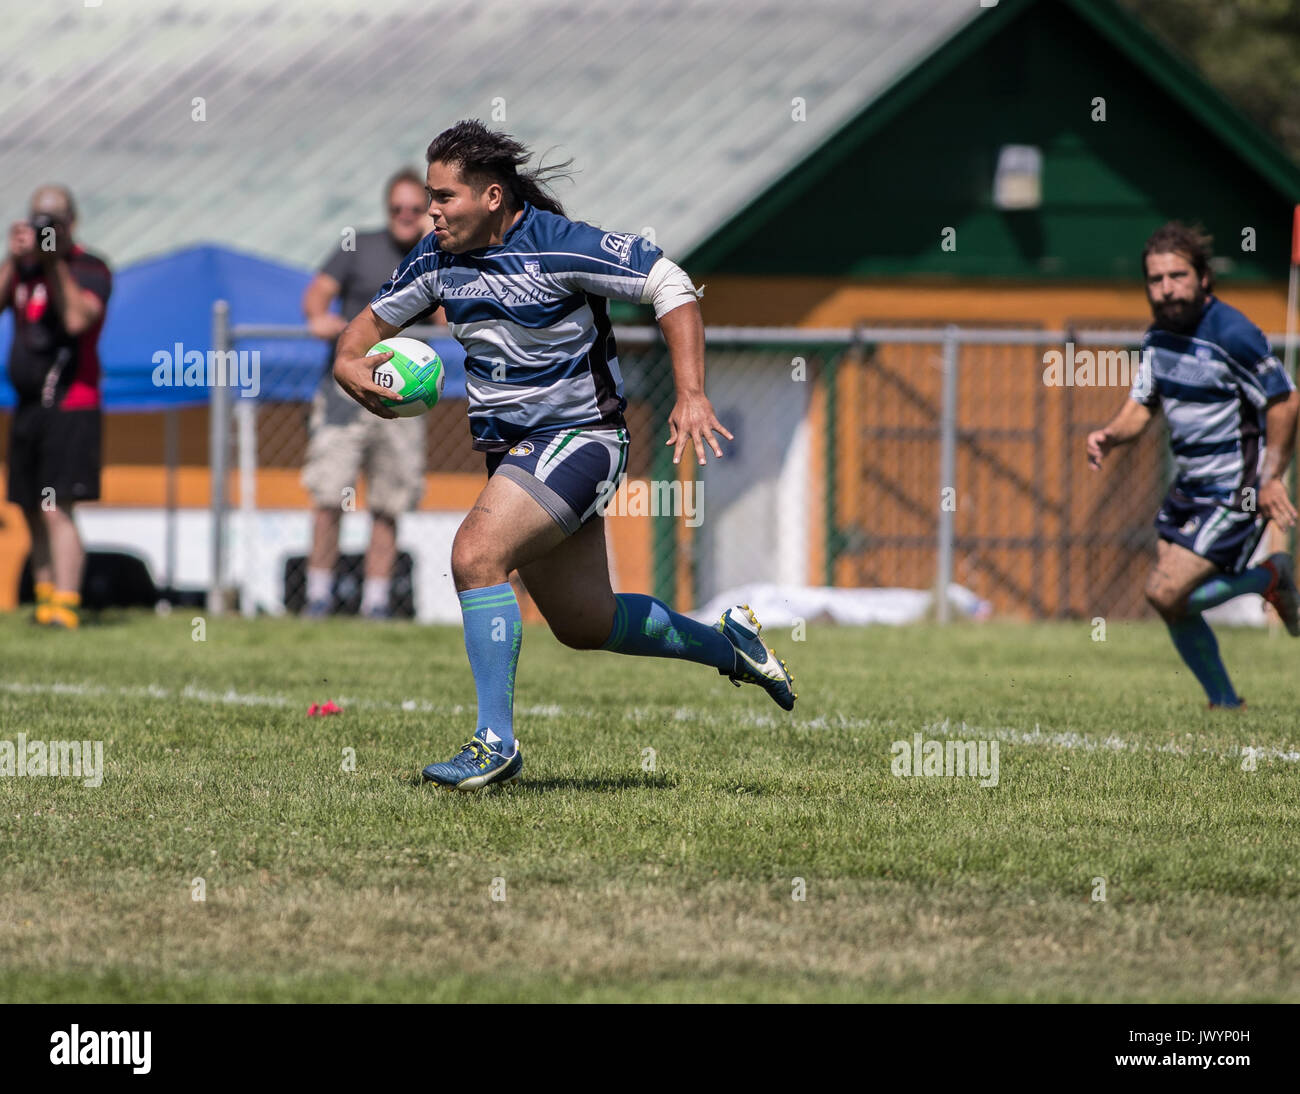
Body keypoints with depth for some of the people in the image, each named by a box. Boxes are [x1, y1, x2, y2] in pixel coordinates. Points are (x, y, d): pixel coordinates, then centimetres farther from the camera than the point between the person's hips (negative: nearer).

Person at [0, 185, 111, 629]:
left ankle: (65, 606, -21)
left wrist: (55, 262, -18)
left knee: (56, 508, -16)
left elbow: (78, 319, -21)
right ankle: (44, 598, 16)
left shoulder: (89, 269, -4)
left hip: (71, 405, -7)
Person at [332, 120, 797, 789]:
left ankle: (495, 743, -21)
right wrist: (350, 364, -8)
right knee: (584, 623, 15)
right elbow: (376, 318, 16)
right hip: (511, 447, 8)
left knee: (475, 555, -27)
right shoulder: (436, 258, 0)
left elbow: (670, 287, -16)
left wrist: (691, 396, -25)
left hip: (578, 437, -8)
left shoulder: (559, 246, -20)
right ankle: (728, 644, 39)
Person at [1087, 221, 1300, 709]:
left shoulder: (1232, 334, -20)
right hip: (1189, 486, 8)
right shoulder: (1159, 336, 4)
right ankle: (1225, 704, 22)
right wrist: (1109, 436, -12)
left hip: (1235, 493, -8)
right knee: (1173, 607, 6)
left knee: (1167, 594, -15)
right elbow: (1141, 406, 10)